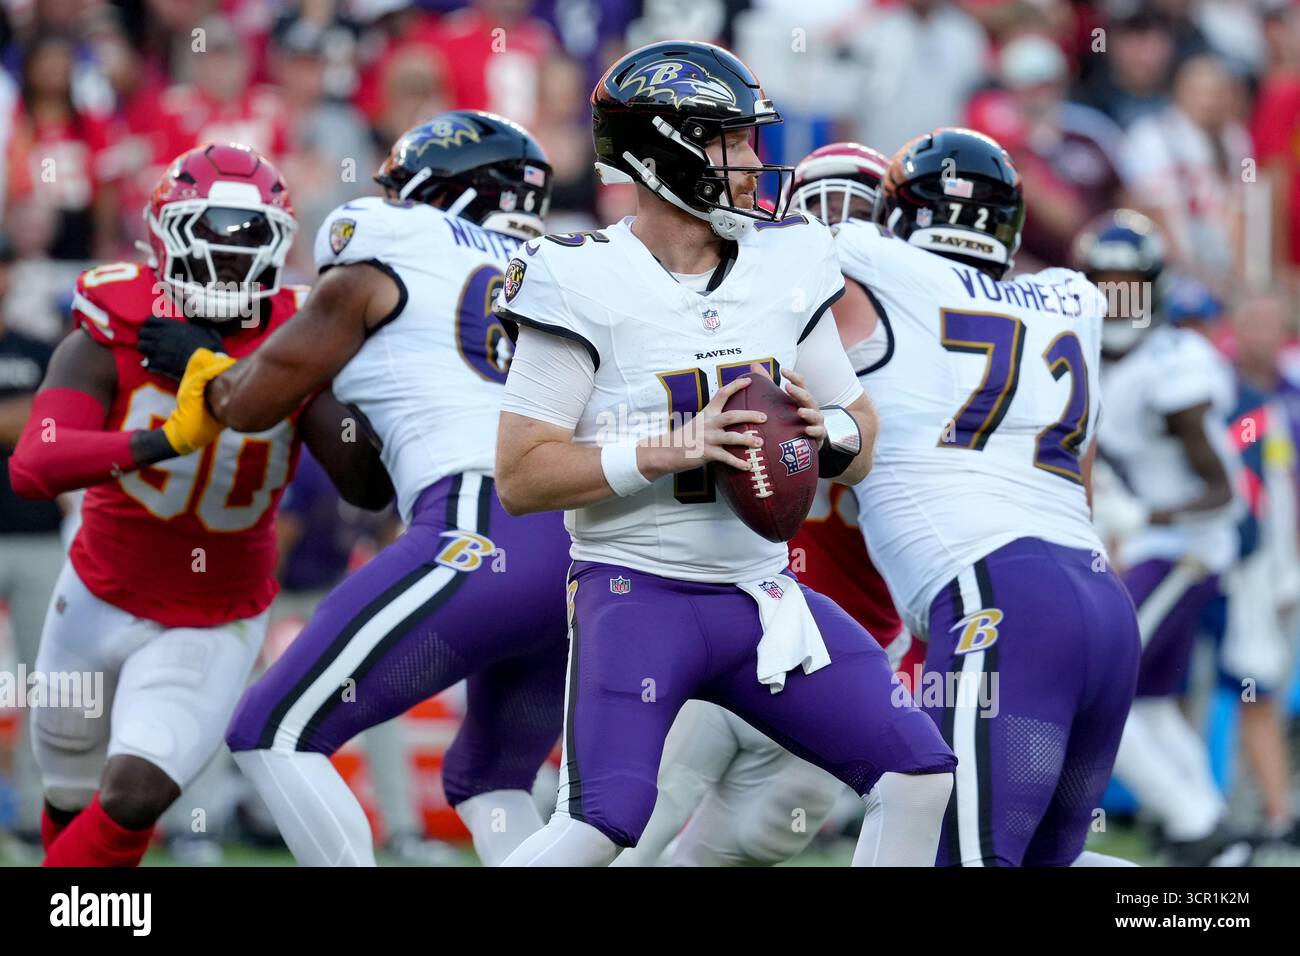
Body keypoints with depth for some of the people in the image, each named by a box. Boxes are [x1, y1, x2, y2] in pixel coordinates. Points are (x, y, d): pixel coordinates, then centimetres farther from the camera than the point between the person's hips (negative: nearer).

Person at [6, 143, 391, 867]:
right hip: (101, 604, 1)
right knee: (74, 804, 17)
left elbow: (370, 489, -23)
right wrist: (169, 438, -48)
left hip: (215, 629, -1)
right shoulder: (112, 339, -18)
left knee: (135, 796, -20)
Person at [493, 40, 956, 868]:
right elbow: (521, 476, -15)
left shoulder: (784, 266, 6)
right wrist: (673, 450, -23)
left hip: (762, 594, 6)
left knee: (920, 777, 1)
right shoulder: (586, 285, -11)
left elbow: (861, 447, 13)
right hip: (638, 591, -6)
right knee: (602, 822, -21)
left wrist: (827, 429, -10)